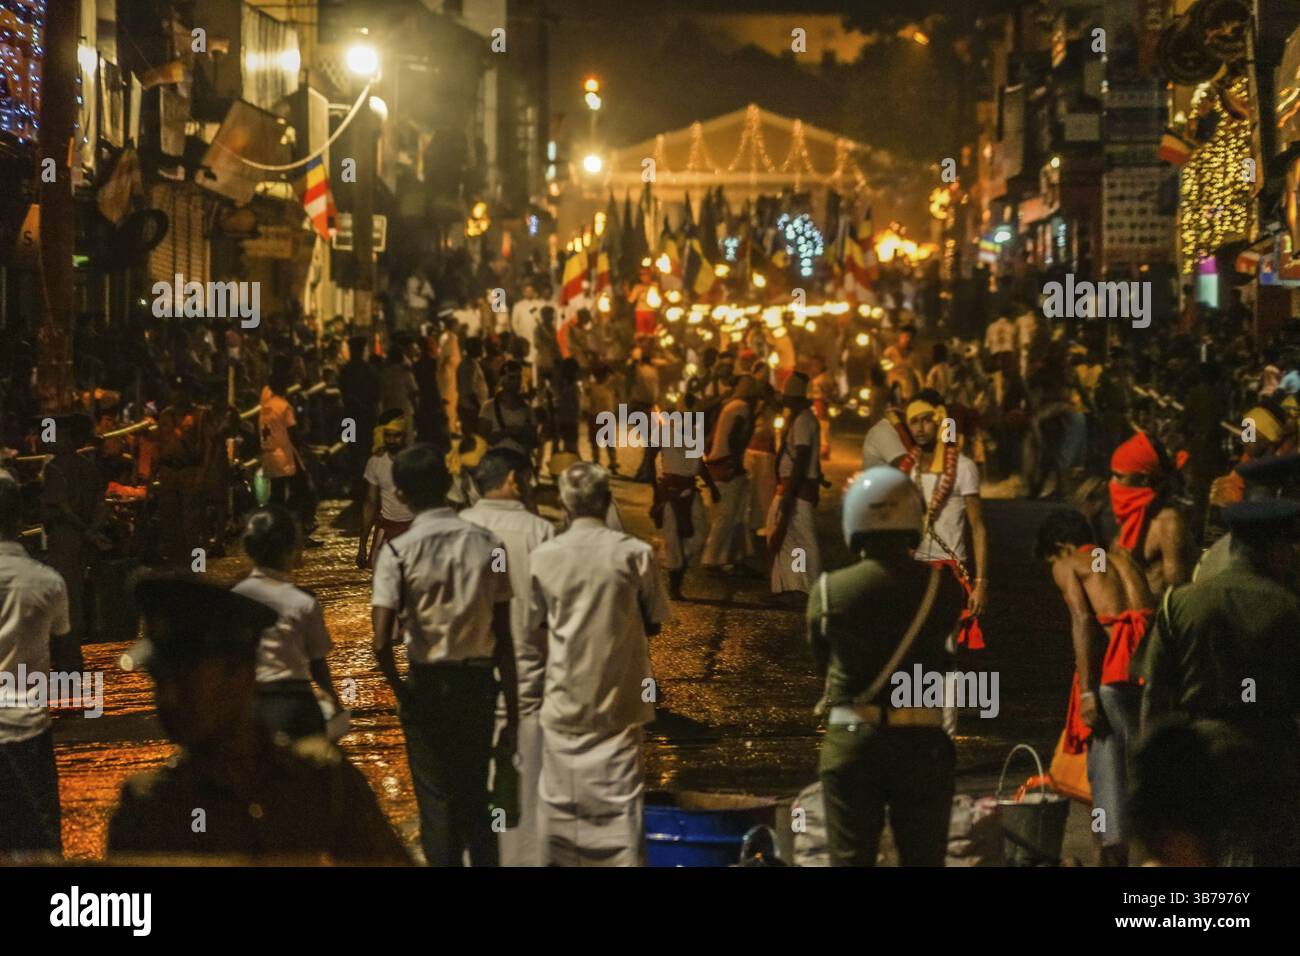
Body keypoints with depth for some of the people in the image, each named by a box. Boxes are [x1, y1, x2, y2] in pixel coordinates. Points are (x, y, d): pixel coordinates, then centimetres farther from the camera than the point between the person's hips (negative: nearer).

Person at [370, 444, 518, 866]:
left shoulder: (398, 552, -12)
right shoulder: (488, 545, -4)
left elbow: (382, 642, -18)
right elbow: (503, 636, -2)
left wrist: (398, 688, 1)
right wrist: (512, 709, 6)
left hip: (427, 684, -3)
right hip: (480, 681, 3)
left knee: (437, 801, 10)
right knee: (475, 796, 17)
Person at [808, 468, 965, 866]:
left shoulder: (828, 591, -7)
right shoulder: (941, 585, -7)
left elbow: (822, 663, 5)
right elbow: (941, 649, 7)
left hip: (850, 742, 0)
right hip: (922, 742, 0)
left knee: (850, 860, 5)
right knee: (923, 859, 10)